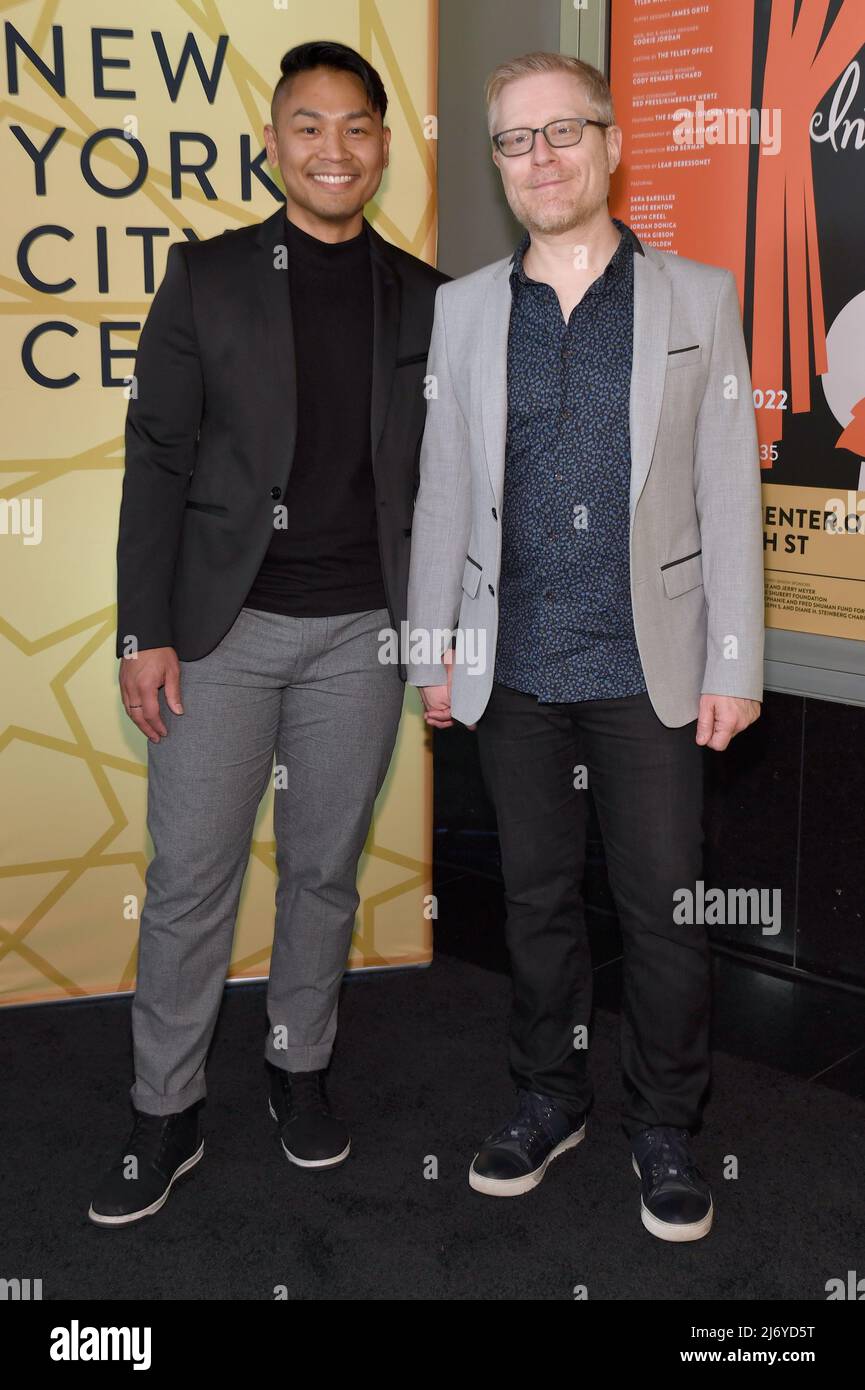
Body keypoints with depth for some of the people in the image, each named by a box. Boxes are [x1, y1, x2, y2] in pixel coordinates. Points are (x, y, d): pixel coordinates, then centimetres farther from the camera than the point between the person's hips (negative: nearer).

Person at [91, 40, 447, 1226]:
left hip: (362, 631, 2)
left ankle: (301, 1066, 31)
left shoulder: (426, 299, 7)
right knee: (189, 877, 2)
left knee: (325, 868, 12)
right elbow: (157, 458, -1)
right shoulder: (207, 276, 1)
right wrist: (145, 631, -7)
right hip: (222, 626, -1)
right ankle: (166, 1114, 18)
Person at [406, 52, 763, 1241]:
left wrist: (735, 666, -5)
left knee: (664, 909, 5)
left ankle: (666, 1127, 25)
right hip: (514, 669, 2)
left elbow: (730, 491, 0)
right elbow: (443, 490, 8)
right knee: (538, 897, 13)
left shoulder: (698, 297, 3)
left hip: (650, 668, -1)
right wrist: (433, 651, 6)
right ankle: (550, 1097, 32)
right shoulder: (463, 308, 7)